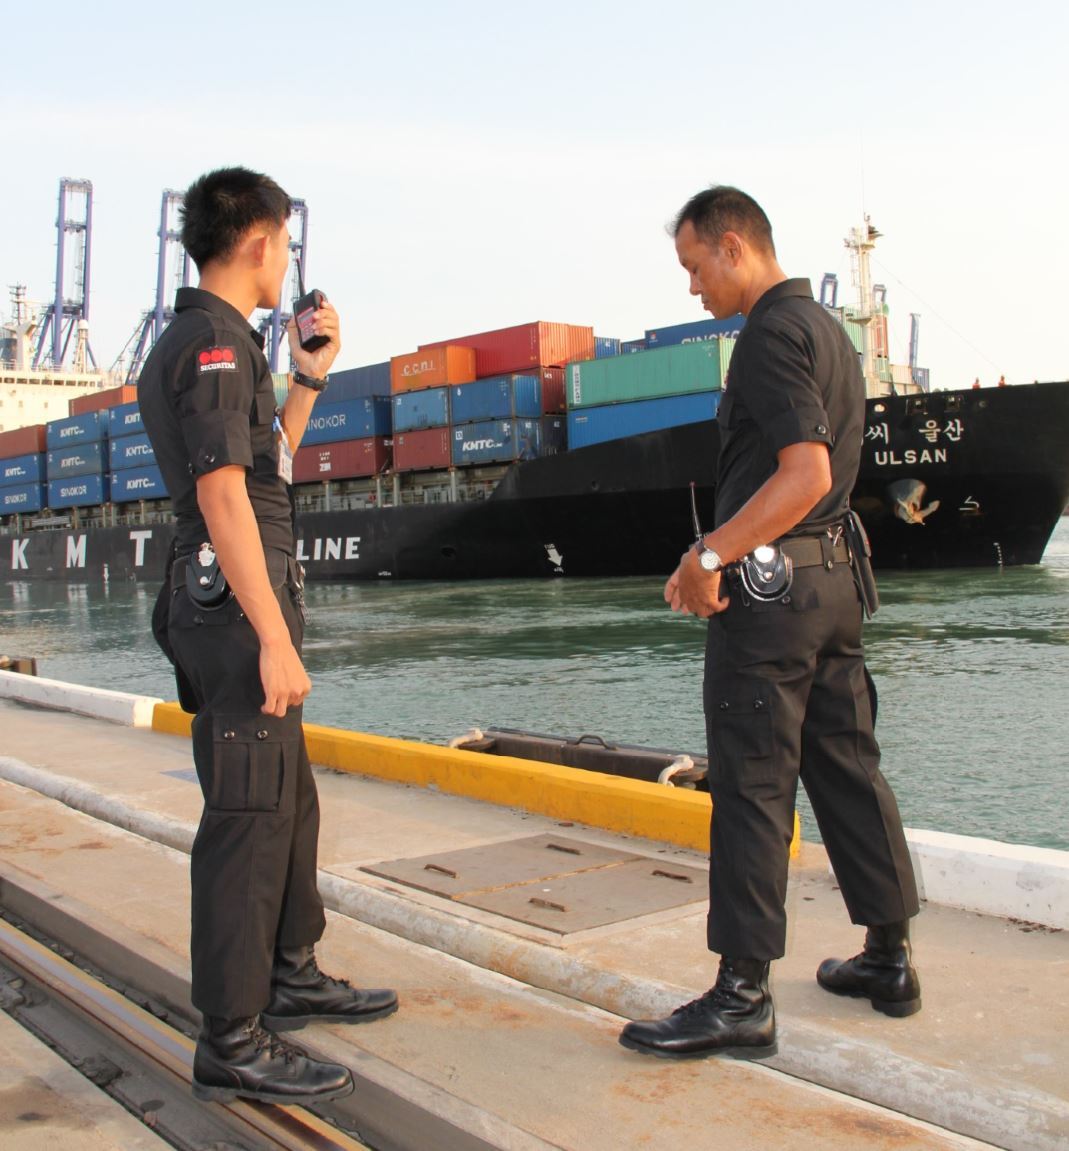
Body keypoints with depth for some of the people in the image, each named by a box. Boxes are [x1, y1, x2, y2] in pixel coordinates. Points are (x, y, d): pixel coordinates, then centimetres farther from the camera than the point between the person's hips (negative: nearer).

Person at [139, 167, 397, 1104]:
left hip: (243, 604, 11)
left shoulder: (206, 343, 18)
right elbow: (223, 493, -22)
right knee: (249, 813, -6)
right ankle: (232, 1042, 3)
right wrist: (274, 639, -25)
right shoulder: (214, 344, -13)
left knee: (290, 800, 19)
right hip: (235, 605, -11)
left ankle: (290, 974, 33)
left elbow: (271, 464, 26)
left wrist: (309, 377, 18)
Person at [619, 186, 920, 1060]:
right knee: (847, 766, 14)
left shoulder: (772, 334, -12)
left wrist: (711, 556, -21)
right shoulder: (827, 330, 18)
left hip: (772, 581, -10)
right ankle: (890, 958, 24)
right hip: (834, 573, 10)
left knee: (752, 788, -6)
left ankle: (743, 996, 0)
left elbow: (805, 473, -22)